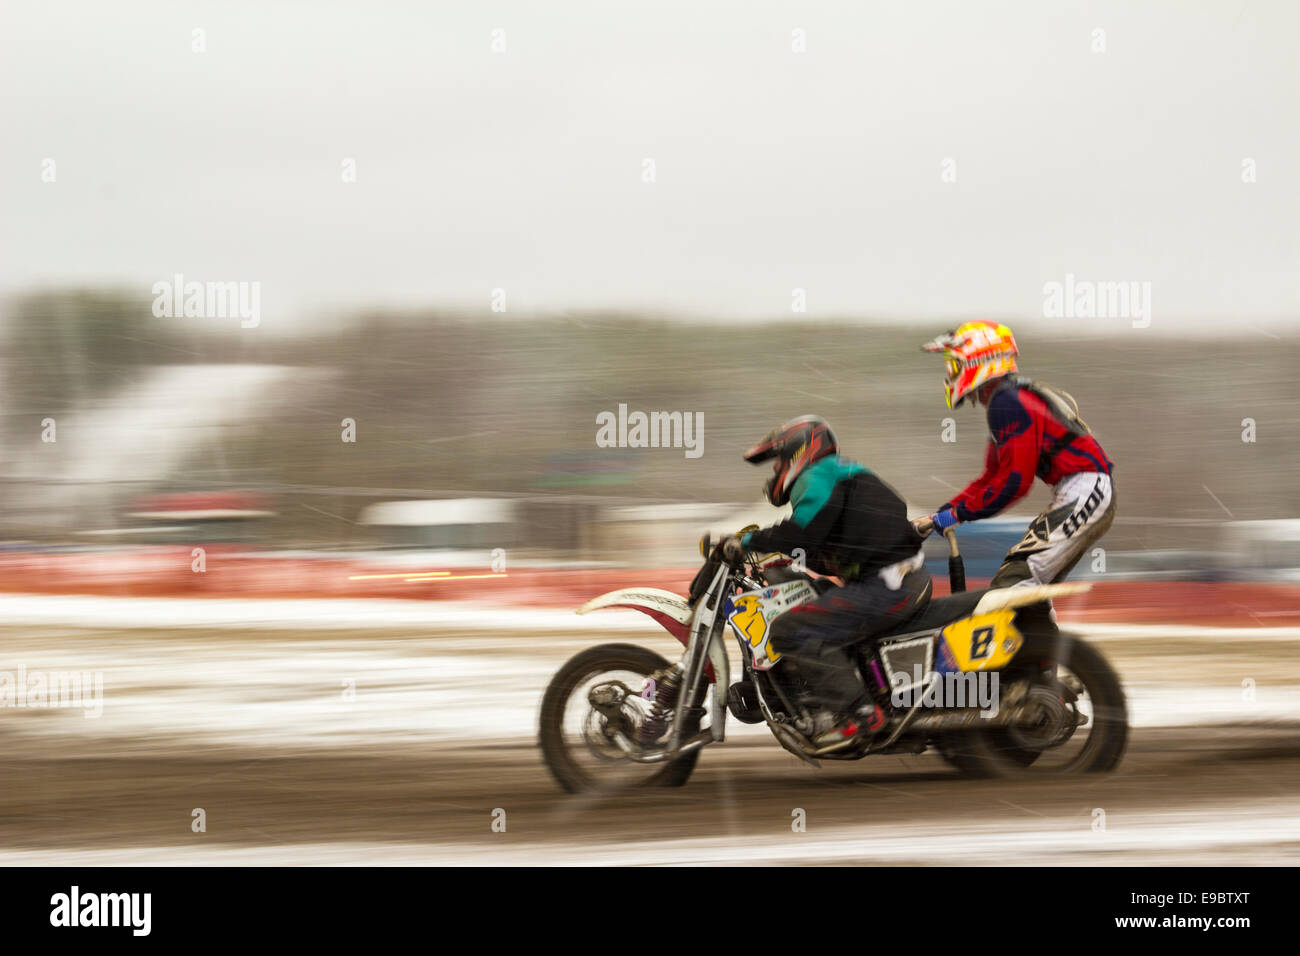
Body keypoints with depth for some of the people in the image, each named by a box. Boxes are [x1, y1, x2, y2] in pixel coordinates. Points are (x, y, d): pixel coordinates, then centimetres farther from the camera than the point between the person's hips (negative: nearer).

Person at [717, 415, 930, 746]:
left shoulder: (819, 475, -3)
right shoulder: (844, 474, 27)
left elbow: (804, 529, -20)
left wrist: (748, 541, -10)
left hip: (887, 587, -11)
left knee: (790, 630, -15)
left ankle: (859, 712, -20)